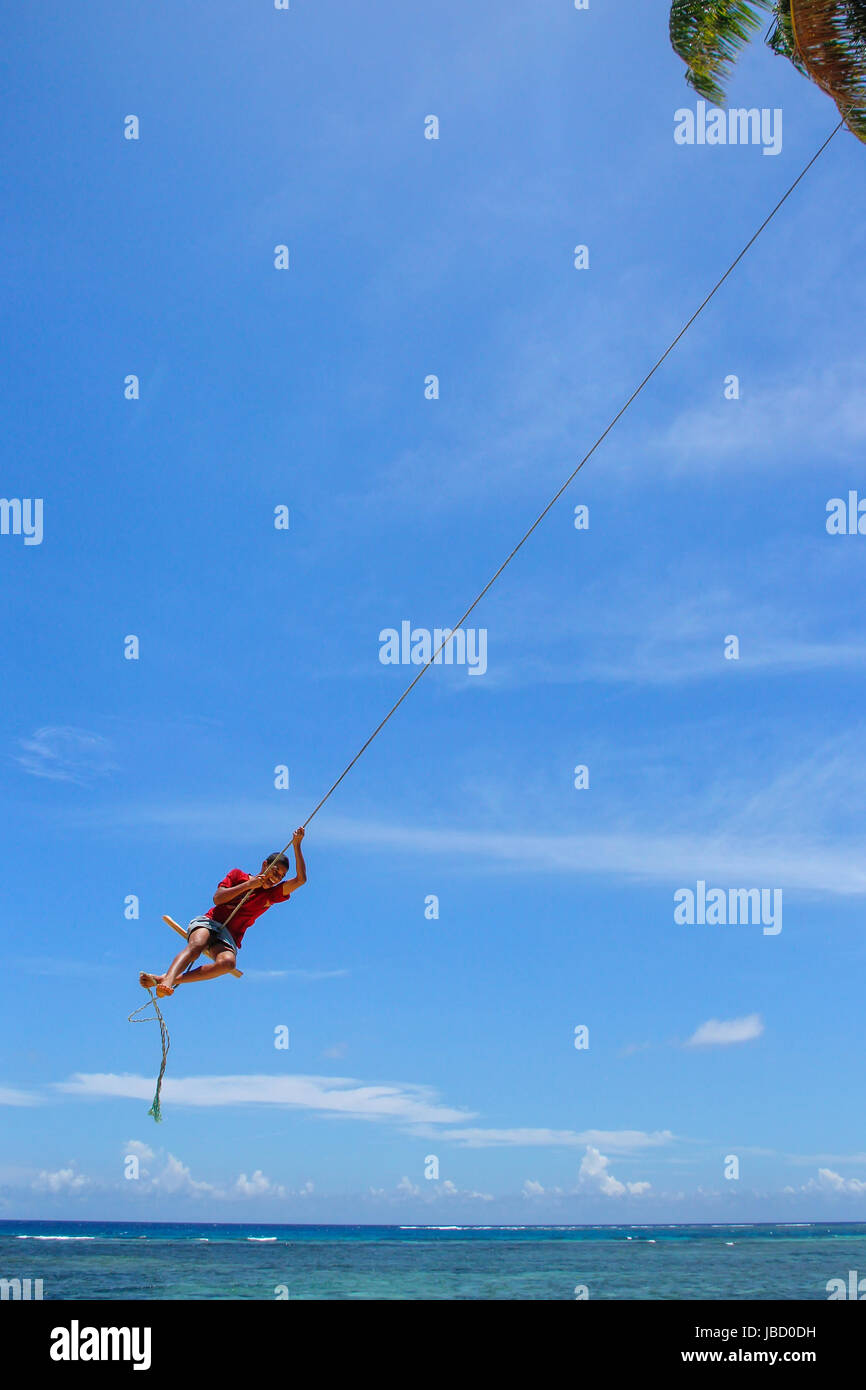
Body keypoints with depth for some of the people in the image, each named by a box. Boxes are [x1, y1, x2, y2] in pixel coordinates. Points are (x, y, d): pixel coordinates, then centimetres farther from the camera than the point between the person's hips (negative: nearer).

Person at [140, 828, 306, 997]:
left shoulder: (271, 895, 15)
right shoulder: (238, 875, 14)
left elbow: (300, 880, 4)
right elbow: (217, 898, 1)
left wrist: (296, 846, -3)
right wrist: (247, 885, -5)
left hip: (229, 937, 0)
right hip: (209, 922, 0)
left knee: (228, 962, -36)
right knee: (196, 946, -36)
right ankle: (167, 980, -58)